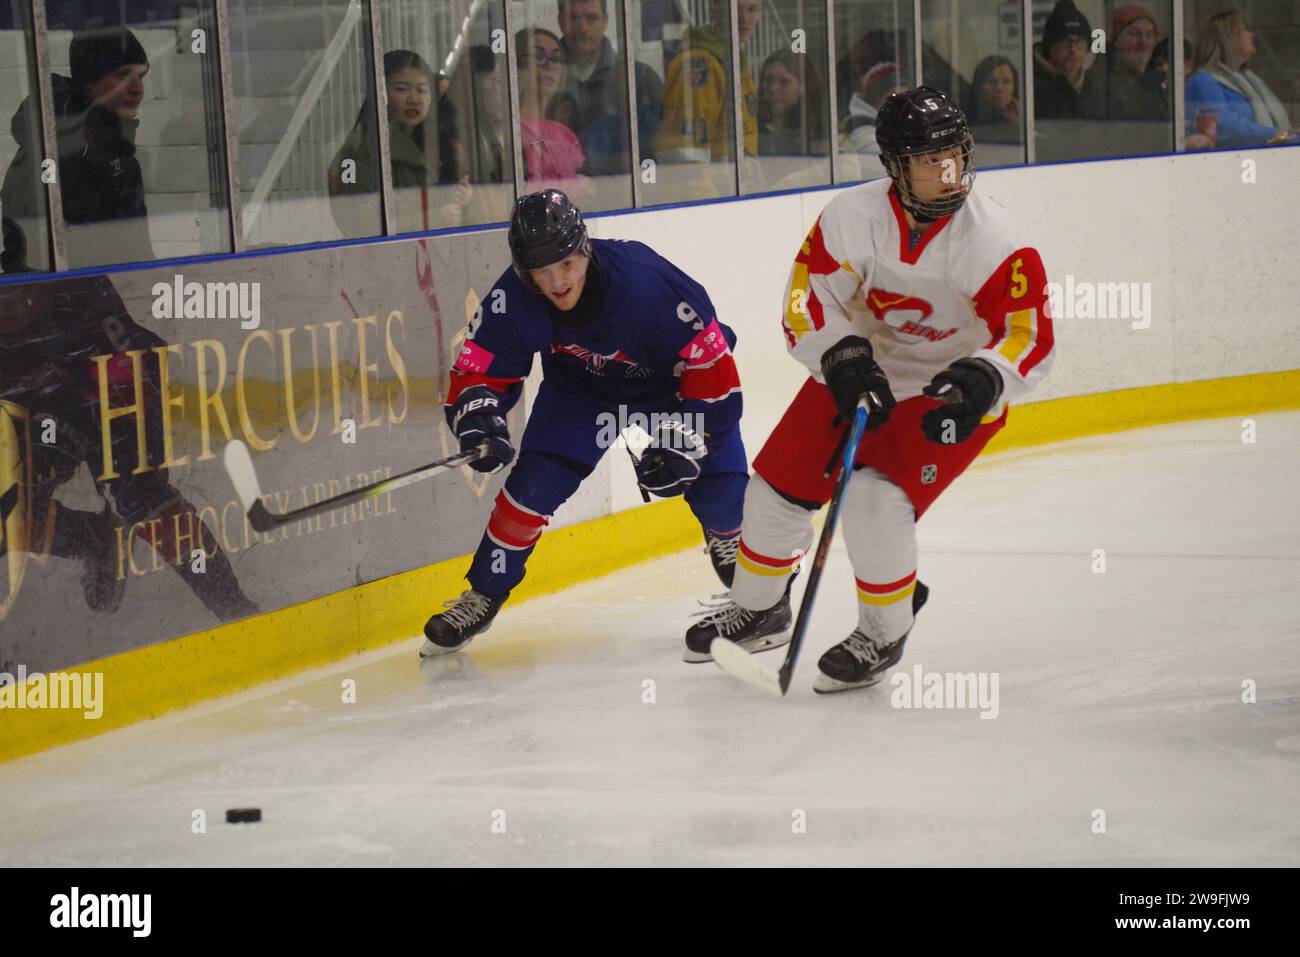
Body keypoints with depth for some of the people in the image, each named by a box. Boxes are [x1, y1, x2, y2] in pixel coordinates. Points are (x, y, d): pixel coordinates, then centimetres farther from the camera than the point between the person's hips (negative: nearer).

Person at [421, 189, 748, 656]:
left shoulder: (649, 282, -38)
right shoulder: (513, 301, -27)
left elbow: (712, 367, -30)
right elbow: (477, 369, -15)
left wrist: (685, 444, -32)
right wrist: (478, 418, -35)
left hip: (671, 383, -2)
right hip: (578, 387, 3)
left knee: (718, 490, -14)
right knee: (533, 484, -11)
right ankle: (483, 597, 6)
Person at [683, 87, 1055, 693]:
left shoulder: (993, 239, -25)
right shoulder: (851, 217, -19)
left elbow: (1030, 339, -25)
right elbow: (805, 307, -14)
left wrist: (982, 380, -44)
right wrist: (844, 359, -32)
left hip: (952, 392, -4)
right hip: (861, 369, 4)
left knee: (876, 501, -24)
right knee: (777, 485, 5)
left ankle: (884, 635, 1)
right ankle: (758, 610, 33)